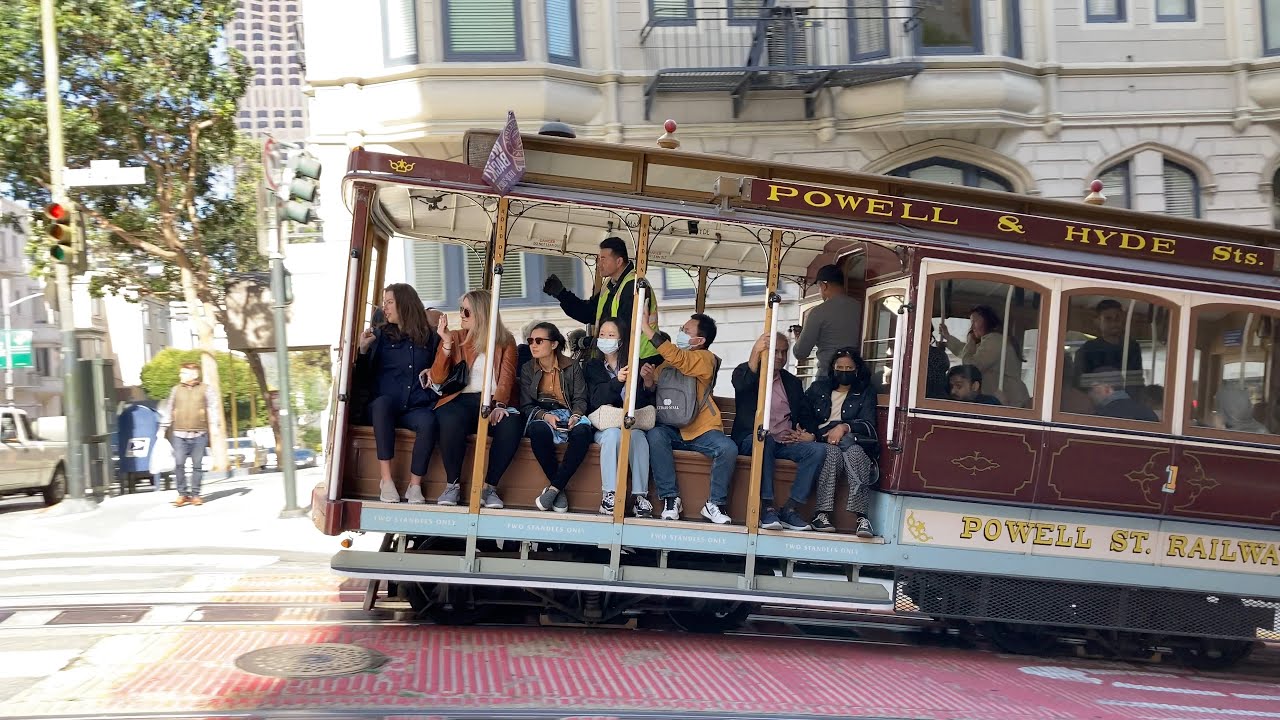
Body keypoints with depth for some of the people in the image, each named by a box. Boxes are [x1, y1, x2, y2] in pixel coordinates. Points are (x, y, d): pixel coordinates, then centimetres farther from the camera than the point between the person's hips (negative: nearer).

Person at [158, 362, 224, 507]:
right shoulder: (176, 390, 13)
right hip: (179, 435, 2)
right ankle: (182, 494, 3)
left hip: (199, 435, -2)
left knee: (197, 465, 1)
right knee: (179, 464, -7)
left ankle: (195, 494, 10)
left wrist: (214, 424, -16)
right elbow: (168, 409, 17)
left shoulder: (205, 389, 6)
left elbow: (213, 407, -2)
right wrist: (163, 428, 13)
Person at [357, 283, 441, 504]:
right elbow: (365, 374, 11)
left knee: (428, 422, -35)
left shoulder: (430, 337, 13)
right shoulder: (380, 335, 15)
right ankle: (386, 480, -34)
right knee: (382, 401, -37)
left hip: (417, 408, 0)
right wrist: (363, 349, -5)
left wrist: (433, 371, 1)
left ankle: (415, 486, -26)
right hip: (384, 407, 0)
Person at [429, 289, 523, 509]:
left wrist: (499, 405, -22)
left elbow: (506, 378, -3)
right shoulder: (455, 337, 14)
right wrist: (447, 343, -8)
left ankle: (489, 487, -19)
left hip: (494, 402, 0)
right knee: (451, 421, -36)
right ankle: (452, 484, -17)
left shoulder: (505, 341, 11)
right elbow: (437, 378, 4)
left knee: (511, 425, -35)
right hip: (461, 401, 0)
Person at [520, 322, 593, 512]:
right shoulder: (528, 369, 11)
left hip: (568, 416, 0)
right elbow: (526, 405, 5)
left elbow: (580, 399, 5)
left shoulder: (572, 367, 8)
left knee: (582, 431, -37)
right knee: (539, 430, -39)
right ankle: (560, 490, -27)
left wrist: (576, 415, -18)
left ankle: (553, 488, -31)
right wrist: (544, 416, -15)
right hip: (540, 417, 0)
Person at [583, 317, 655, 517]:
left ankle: (639, 495, -31)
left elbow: (643, 403, 3)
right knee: (613, 434, -33)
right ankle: (609, 495, -35)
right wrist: (617, 381, -25)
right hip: (603, 426, 0)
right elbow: (597, 400, -8)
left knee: (637, 435, -32)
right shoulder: (592, 366, 9)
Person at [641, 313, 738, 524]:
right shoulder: (666, 362, 13)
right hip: (672, 429, 4)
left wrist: (645, 328, -24)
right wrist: (648, 379, -1)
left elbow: (678, 358, -25)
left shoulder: (706, 359, -5)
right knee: (655, 436, -29)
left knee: (728, 448, -30)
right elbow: (652, 392, 25)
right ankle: (670, 498, -21)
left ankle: (715, 503, -10)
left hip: (702, 430, -4)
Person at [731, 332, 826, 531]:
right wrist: (755, 353, -32)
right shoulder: (744, 372, 9)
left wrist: (810, 435, -1)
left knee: (818, 450, -24)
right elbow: (742, 384, -17)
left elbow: (808, 416, 23)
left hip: (786, 442, 4)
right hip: (753, 440, -4)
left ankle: (790, 510, -25)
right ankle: (767, 508, -38)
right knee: (764, 439, -39)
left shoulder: (793, 382, 23)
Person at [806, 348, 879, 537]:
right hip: (821, 442, 0)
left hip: (852, 441, 0)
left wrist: (844, 427, -17)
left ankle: (861, 516, -46)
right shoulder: (818, 388, 20)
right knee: (833, 452, -36)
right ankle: (822, 513, -43)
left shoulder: (865, 392, 16)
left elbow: (868, 425, 1)